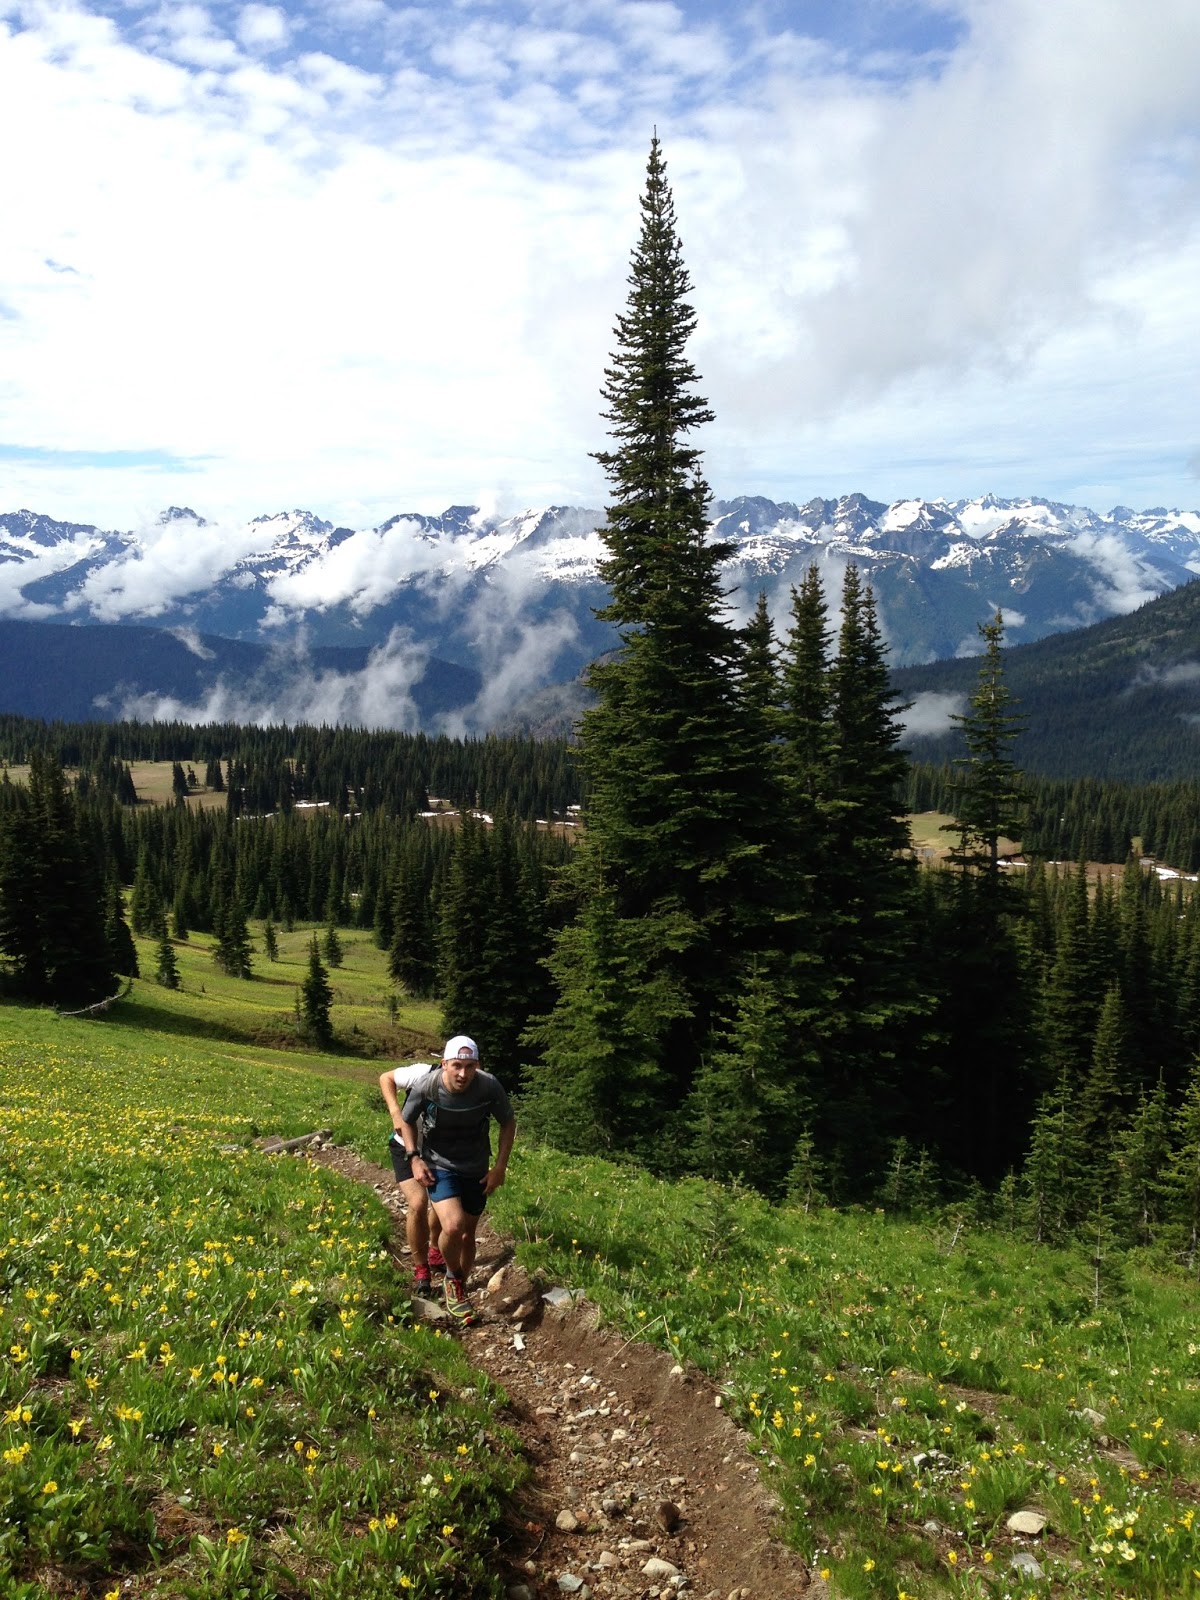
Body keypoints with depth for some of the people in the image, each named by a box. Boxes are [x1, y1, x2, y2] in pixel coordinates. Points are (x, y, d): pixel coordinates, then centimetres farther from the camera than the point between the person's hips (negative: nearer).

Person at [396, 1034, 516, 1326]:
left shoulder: (490, 1087, -23)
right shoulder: (426, 1088, -24)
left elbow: (508, 1123, -4)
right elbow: (406, 1120, -1)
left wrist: (500, 1167, -7)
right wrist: (415, 1159, -8)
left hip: (475, 1170, 2)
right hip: (439, 1166, -2)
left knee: (468, 1234, 13)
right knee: (453, 1226, -23)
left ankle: (459, 1290, 38)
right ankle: (453, 1279, 7)